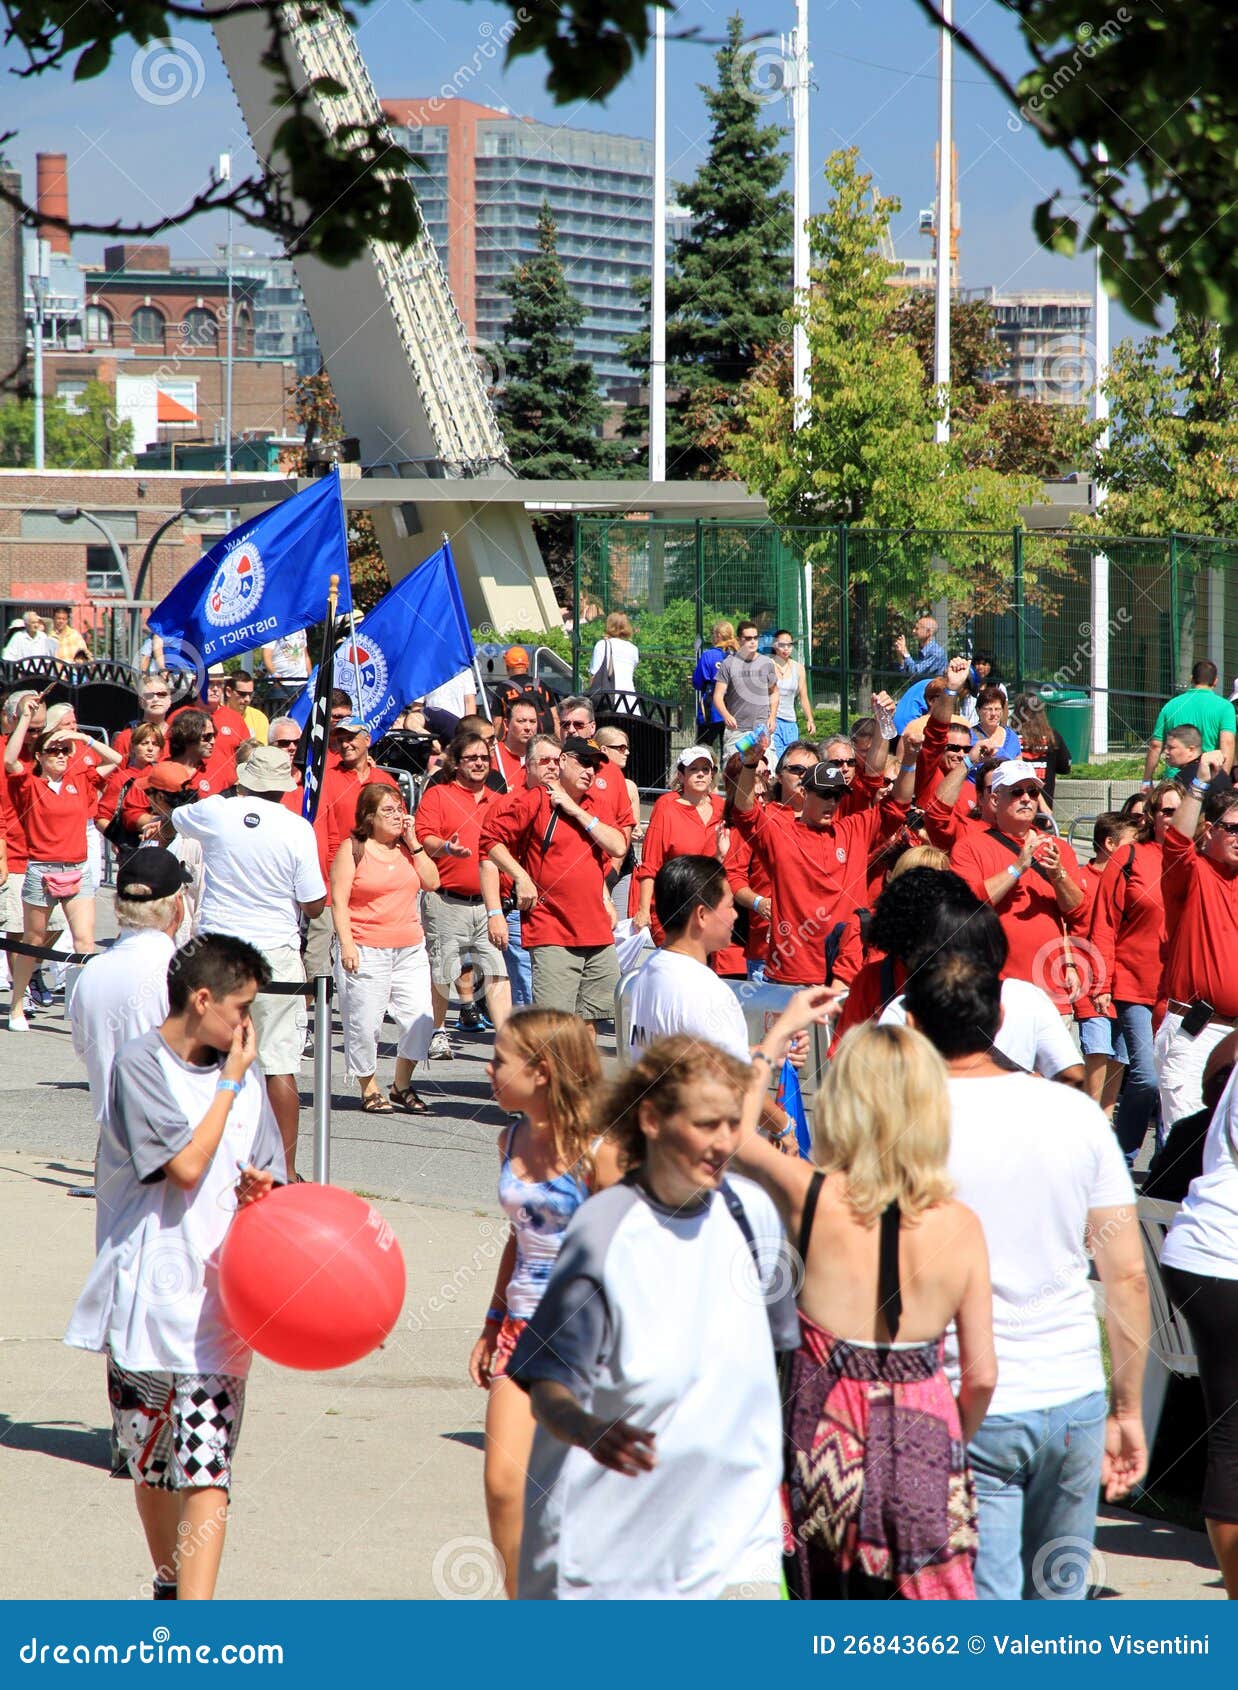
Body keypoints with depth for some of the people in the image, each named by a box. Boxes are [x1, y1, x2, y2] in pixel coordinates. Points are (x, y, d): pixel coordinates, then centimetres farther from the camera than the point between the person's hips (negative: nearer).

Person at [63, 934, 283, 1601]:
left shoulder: (241, 1075, 9)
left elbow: (265, 1179, 15)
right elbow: (185, 1166, -16)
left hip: (218, 1301, 2)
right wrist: (232, 1081, -8)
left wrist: (259, 1189, -9)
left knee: (207, 1472, -10)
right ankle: (171, 1582, 37)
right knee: (150, 1462, 13)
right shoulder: (140, 1065, -8)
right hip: (146, 1300, -2)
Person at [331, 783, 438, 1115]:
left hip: (410, 949, 5)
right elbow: (338, 900, -6)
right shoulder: (352, 849, -1)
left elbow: (432, 883, 3)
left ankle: (402, 1087, 12)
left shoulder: (407, 848, 14)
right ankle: (369, 1090, 10)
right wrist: (346, 944, -14)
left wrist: (413, 842, 0)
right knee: (364, 1022, -4)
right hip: (366, 951, -5)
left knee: (420, 1018, -2)